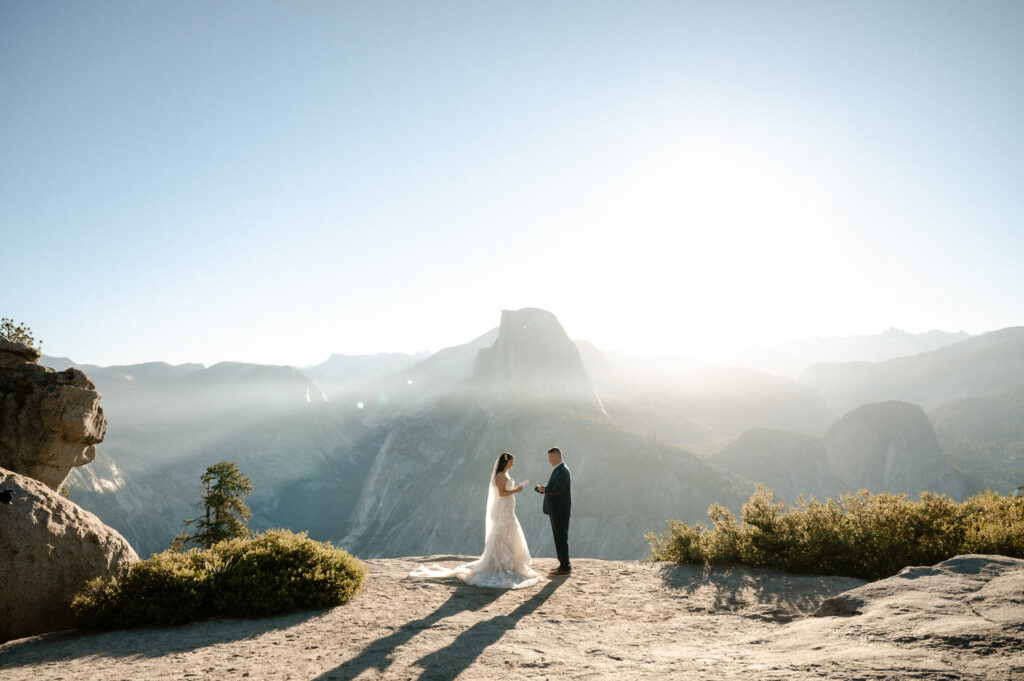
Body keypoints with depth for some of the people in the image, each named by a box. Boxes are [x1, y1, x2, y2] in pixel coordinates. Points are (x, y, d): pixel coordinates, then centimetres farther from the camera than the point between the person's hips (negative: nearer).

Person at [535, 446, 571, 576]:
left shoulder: (562, 471, -18)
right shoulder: (560, 469, 16)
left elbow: (558, 490, -25)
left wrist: (545, 489, -11)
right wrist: (544, 489, 6)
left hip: (560, 511, -10)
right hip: (557, 510, 10)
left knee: (561, 538, -4)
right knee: (559, 537, 14)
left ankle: (565, 568, 1)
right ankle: (564, 564, 21)